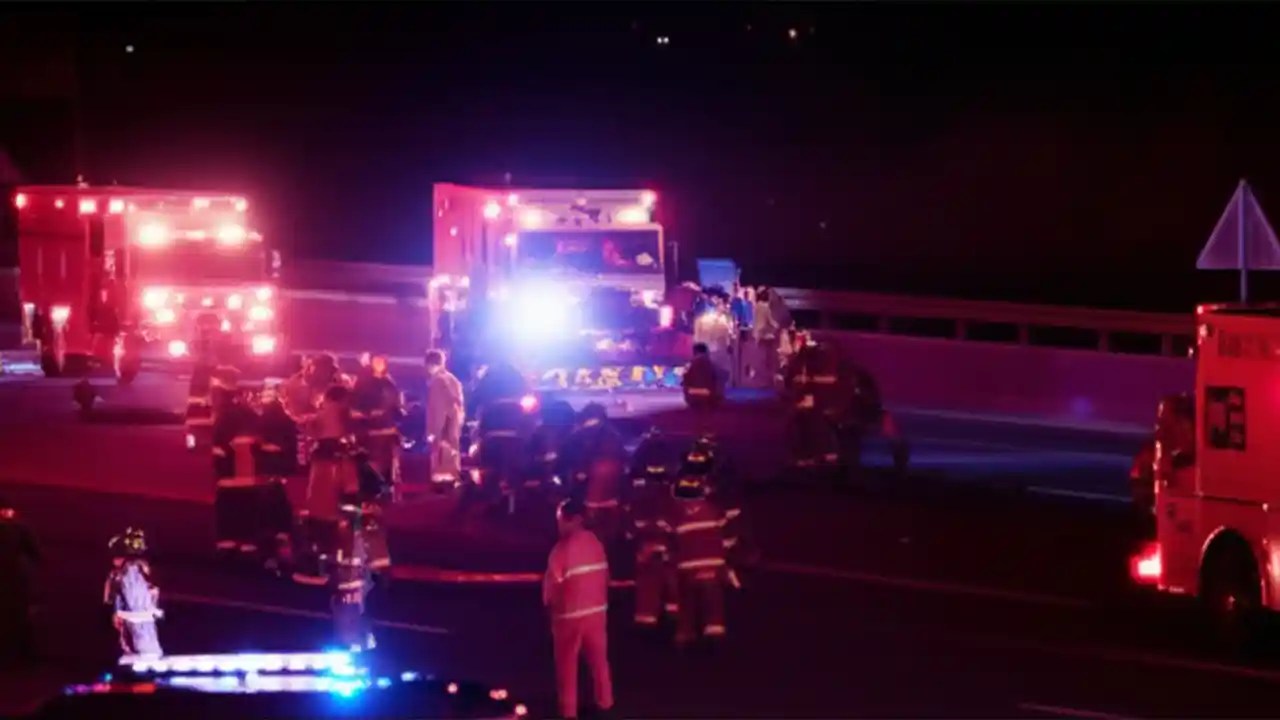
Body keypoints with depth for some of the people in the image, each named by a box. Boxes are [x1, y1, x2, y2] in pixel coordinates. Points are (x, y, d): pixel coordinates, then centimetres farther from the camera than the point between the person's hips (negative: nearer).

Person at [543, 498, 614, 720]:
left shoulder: (563, 548, -21)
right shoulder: (595, 542, -1)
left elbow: (554, 583, -17)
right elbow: (604, 573, 4)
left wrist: (548, 603, 2)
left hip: (570, 613, -6)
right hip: (597, 609, 6)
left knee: (567, 664, 8)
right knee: (599, 658, 19)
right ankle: (604, 701, 30)